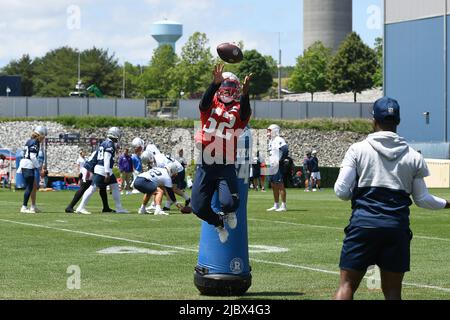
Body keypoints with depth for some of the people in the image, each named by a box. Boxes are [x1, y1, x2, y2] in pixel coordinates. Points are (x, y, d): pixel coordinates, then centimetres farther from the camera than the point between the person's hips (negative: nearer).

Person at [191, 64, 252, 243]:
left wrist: (245, 93, -38)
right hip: (205, 166, 2)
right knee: (198, 207, 1)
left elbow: (244, 114, -20)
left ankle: (229, 213, 19)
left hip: (226, 166, -2)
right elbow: (204, 103, -18)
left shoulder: (238, 109, 3)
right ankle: (218, 223, 33)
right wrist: (215, 83, -35)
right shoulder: (211, 105, 6)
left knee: (229, 203, -20)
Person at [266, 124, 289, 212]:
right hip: (271, 167, 10)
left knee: (280, 185, -8)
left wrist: (280, 160, -20)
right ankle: (276, 205, 19)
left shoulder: (279, 140, -12)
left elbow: (285, 150, -23)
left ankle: (283, 206, -6)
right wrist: (268, 162, 17)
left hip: (278, 166, -10)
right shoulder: (271, 141, 18)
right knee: (273, 186, 12)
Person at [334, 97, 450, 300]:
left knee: (346, 286, 1)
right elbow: (422, 199, 11)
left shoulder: (358, 149, 0)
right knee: (393, 291, 10)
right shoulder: (413, 156, 7)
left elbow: (341, 191, -4)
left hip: (363, 222, -2)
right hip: (397, 227, 2)